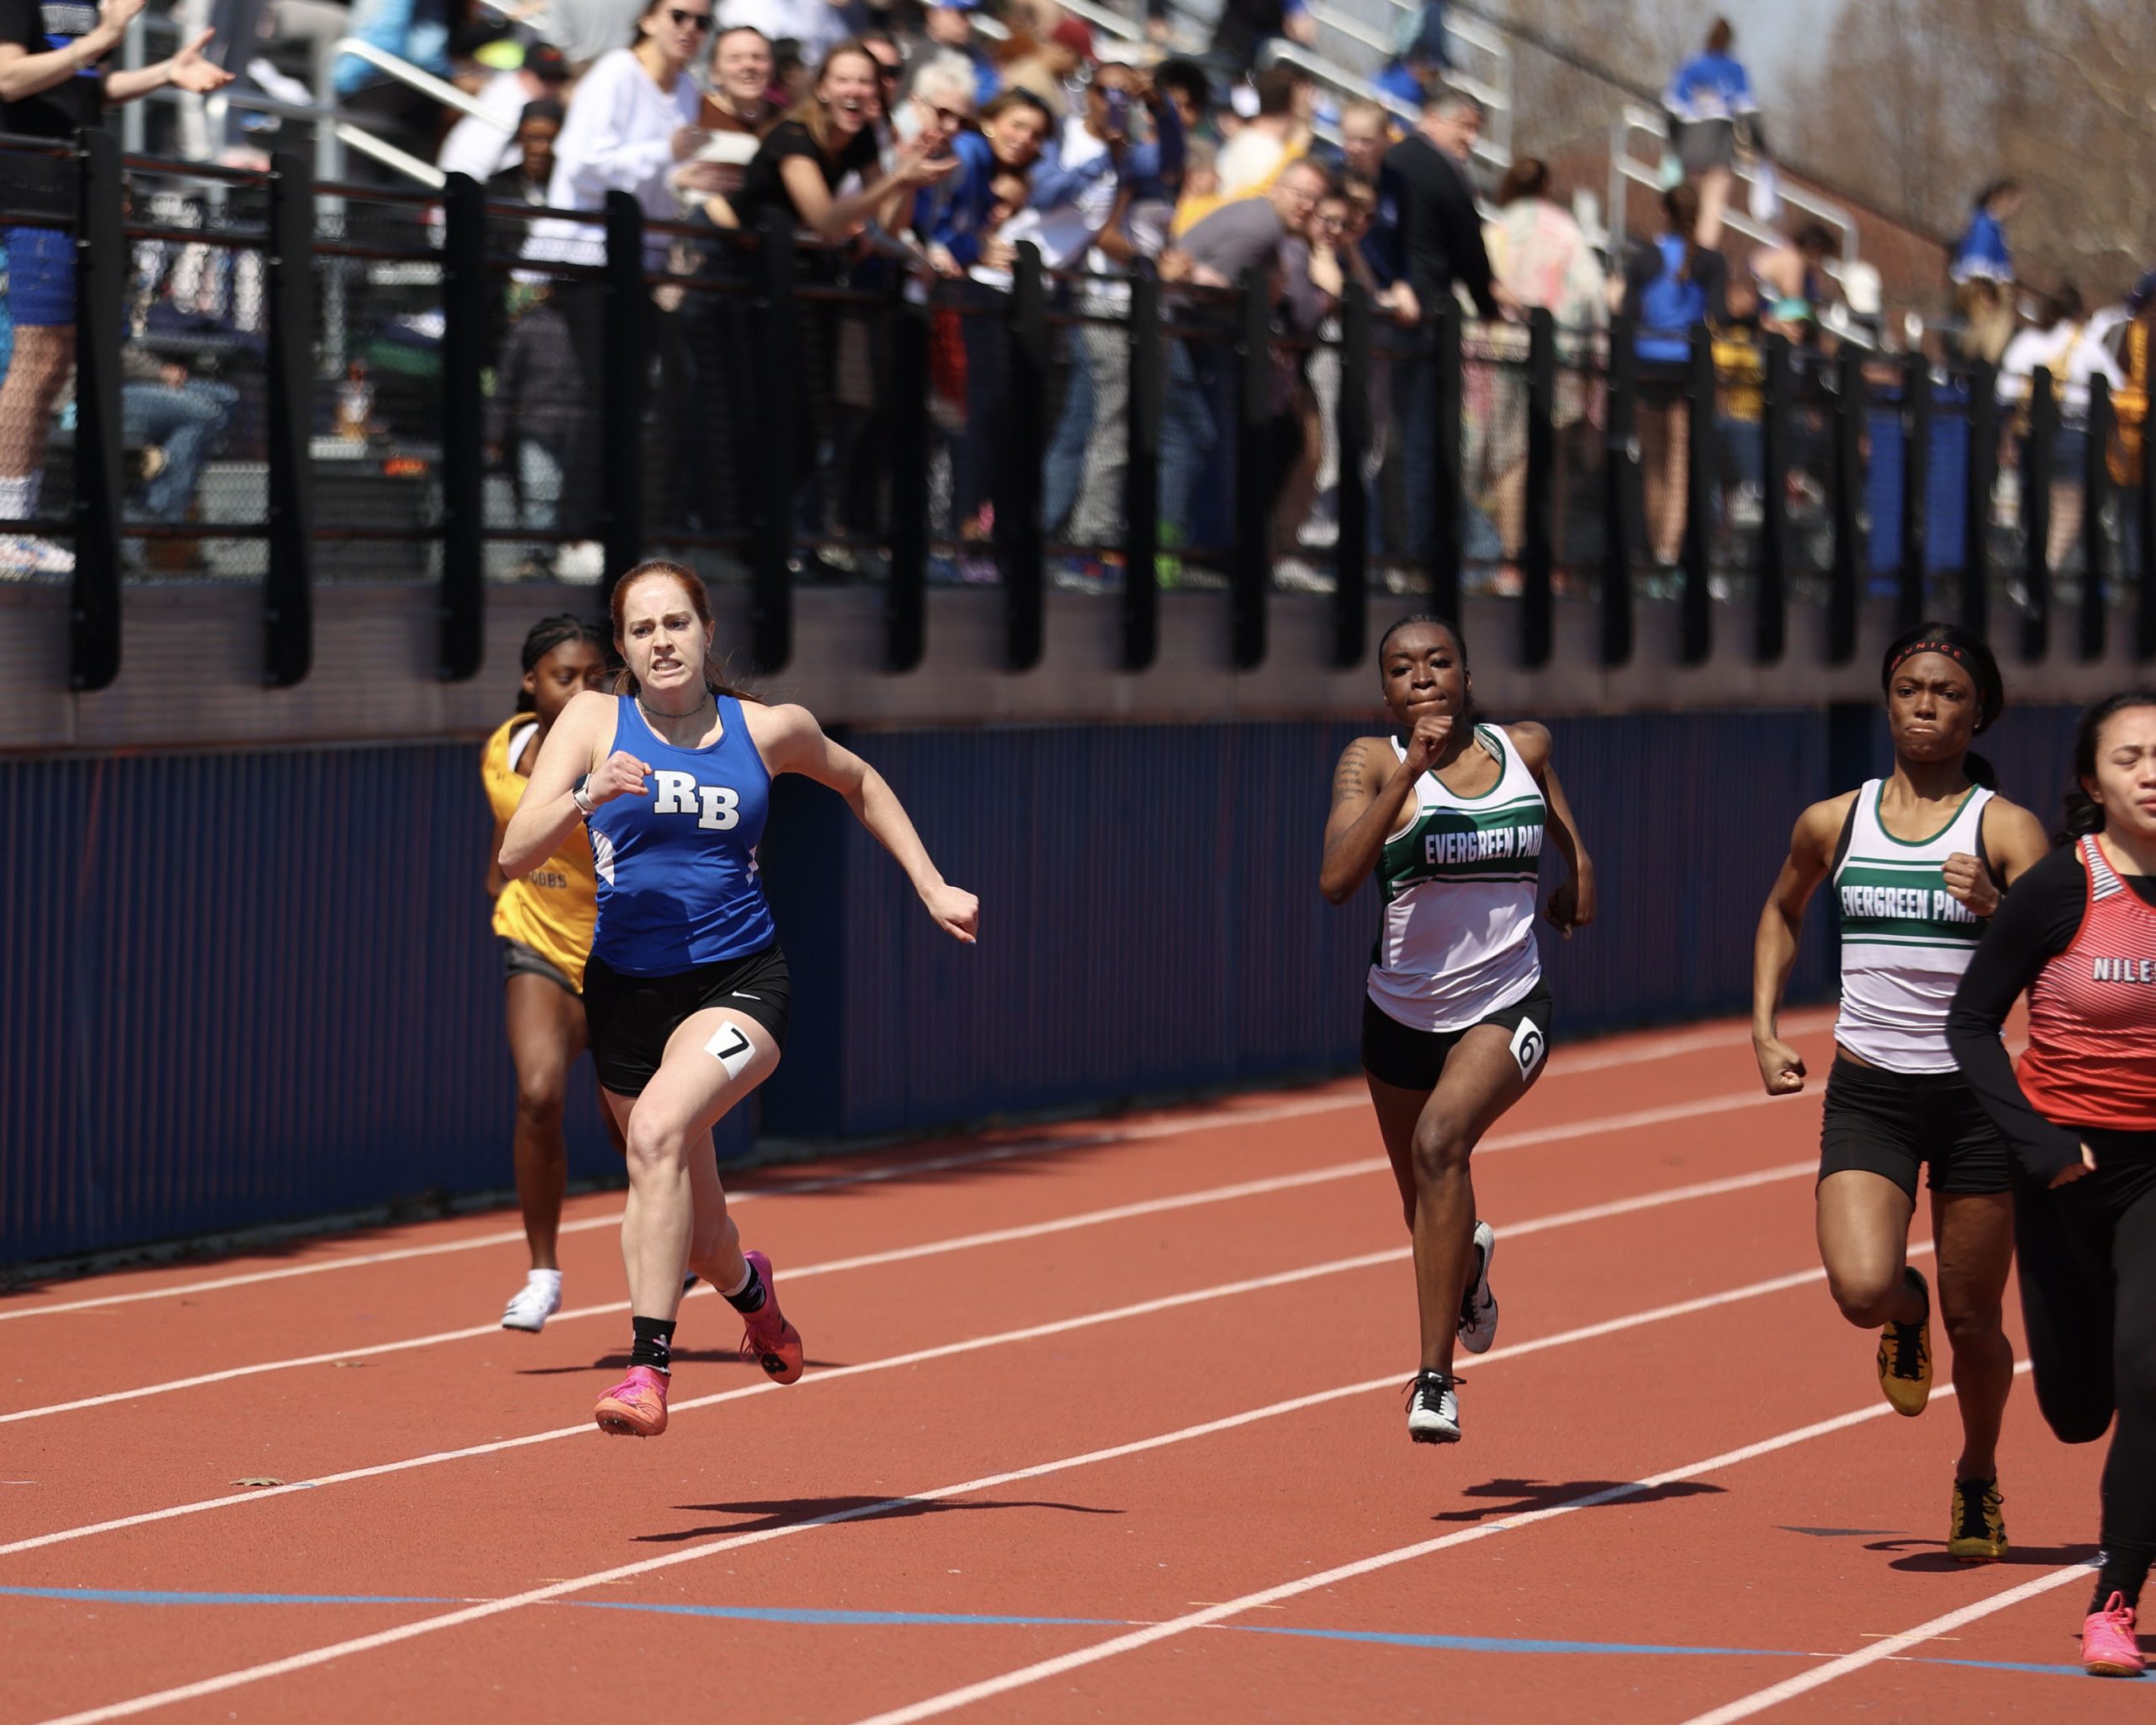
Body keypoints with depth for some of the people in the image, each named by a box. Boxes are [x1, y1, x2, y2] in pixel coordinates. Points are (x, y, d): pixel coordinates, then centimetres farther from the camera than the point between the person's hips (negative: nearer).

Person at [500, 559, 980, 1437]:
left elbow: (860, 783, 24)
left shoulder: (771, 730, 3)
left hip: (738, 978, -2)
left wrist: (933, 888, 20)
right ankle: (748, 1289, 52)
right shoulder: (594, 720, 1)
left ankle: (648, 1366, -33)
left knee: (658, 1129, -32)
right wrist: (585, 797, -24)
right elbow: (515, 855, -7)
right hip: (627, 988, 2)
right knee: (696, 1235, 13)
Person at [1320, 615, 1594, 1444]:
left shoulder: (1523, 748, 2)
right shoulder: (1374, 761, -8)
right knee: (1424, 1206, 17)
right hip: (1404, 1009, 1)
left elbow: (1561, 824, 26)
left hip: (1506, 1007, -1)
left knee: (1441, 1139, -30)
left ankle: (1436, 1377, -31)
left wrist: (1576, 871, 11)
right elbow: (1336, 879, -26)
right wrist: (1412, 769, -28)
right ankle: (1468, 1267, 59)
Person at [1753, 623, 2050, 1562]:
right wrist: (1765, 1031, 16)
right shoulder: (1834, 823, 6)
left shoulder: (2006, 830, -3)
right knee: (1862, 1290, -20)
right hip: (1866, 1092, 1)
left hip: (1975, 1095, -1)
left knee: (1973, 1321, 5)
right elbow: (1782, 913, 26)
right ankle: (1906, 1314, 18)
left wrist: (1994, 909, -32)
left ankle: (1977, 1479, 33)